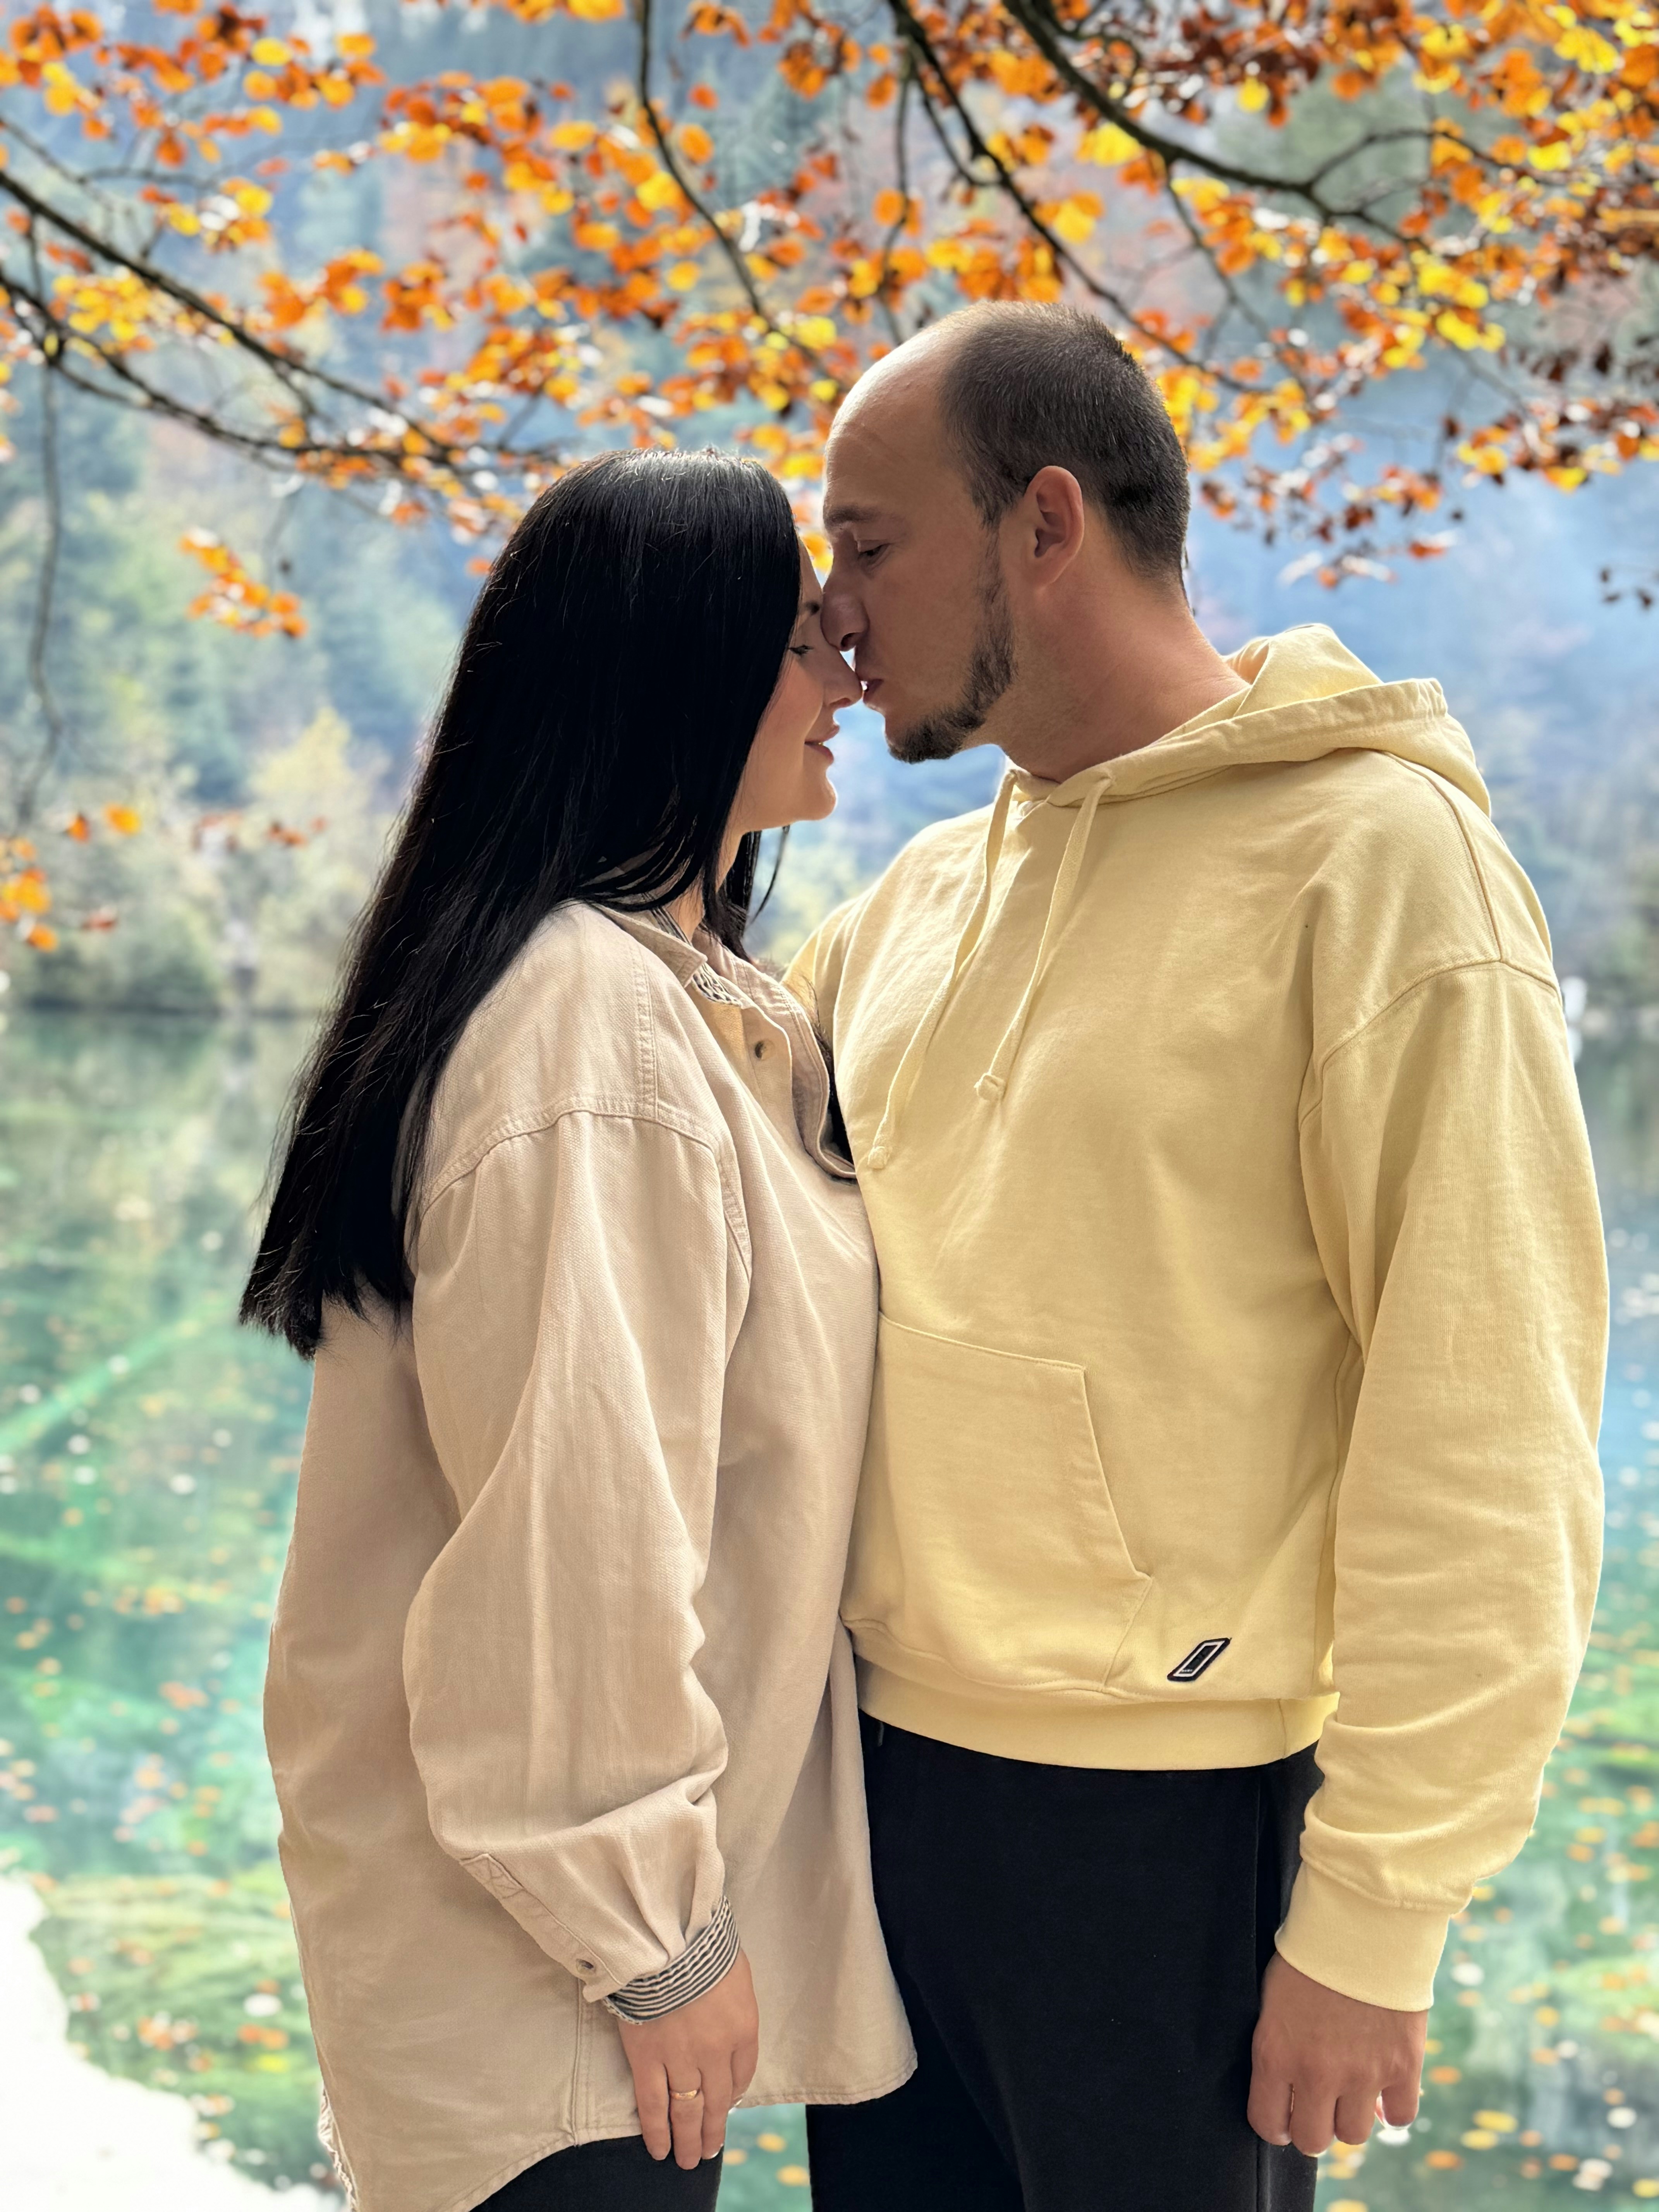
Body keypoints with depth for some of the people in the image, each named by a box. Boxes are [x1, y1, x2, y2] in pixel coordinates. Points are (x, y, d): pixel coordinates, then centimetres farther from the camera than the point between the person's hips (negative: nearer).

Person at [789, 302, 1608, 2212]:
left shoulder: (1374, 856, -11)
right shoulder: (922, 896, 11)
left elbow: (1485, 1430, -15)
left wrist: (1372, 1922, -16)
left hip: (1165, 1830, -6)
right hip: (884, 1771, 7)